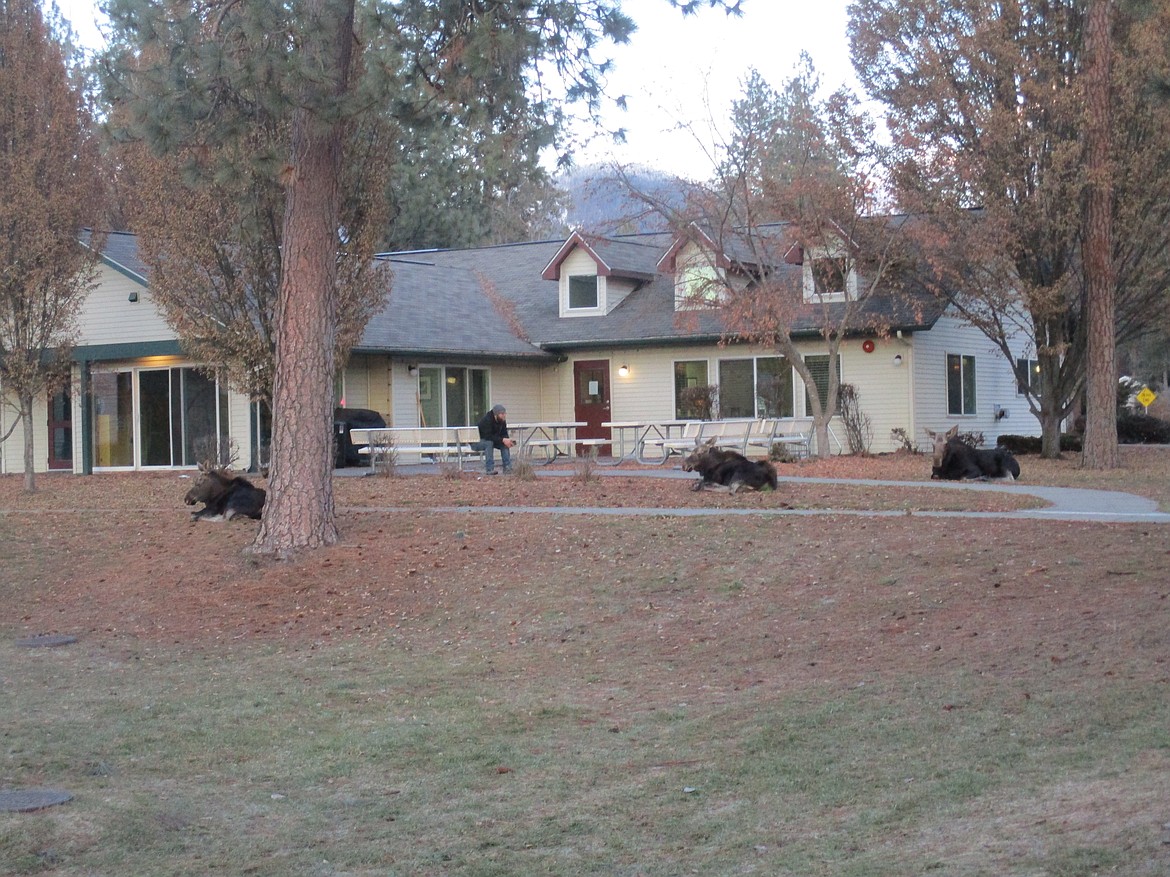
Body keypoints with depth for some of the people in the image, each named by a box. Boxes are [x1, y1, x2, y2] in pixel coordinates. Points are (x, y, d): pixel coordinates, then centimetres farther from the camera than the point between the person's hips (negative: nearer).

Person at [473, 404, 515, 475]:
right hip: (477, 442, -7)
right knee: (489, 442, -37)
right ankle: (489, 469, -35)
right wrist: (503, 440, -41)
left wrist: (507, 440, -24)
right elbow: (488, 436, -36)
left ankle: (507, 468, -16)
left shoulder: (502, 421, -6)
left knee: (505, 444, -15)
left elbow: (504, 434, 0)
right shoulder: (487, 420, -29)